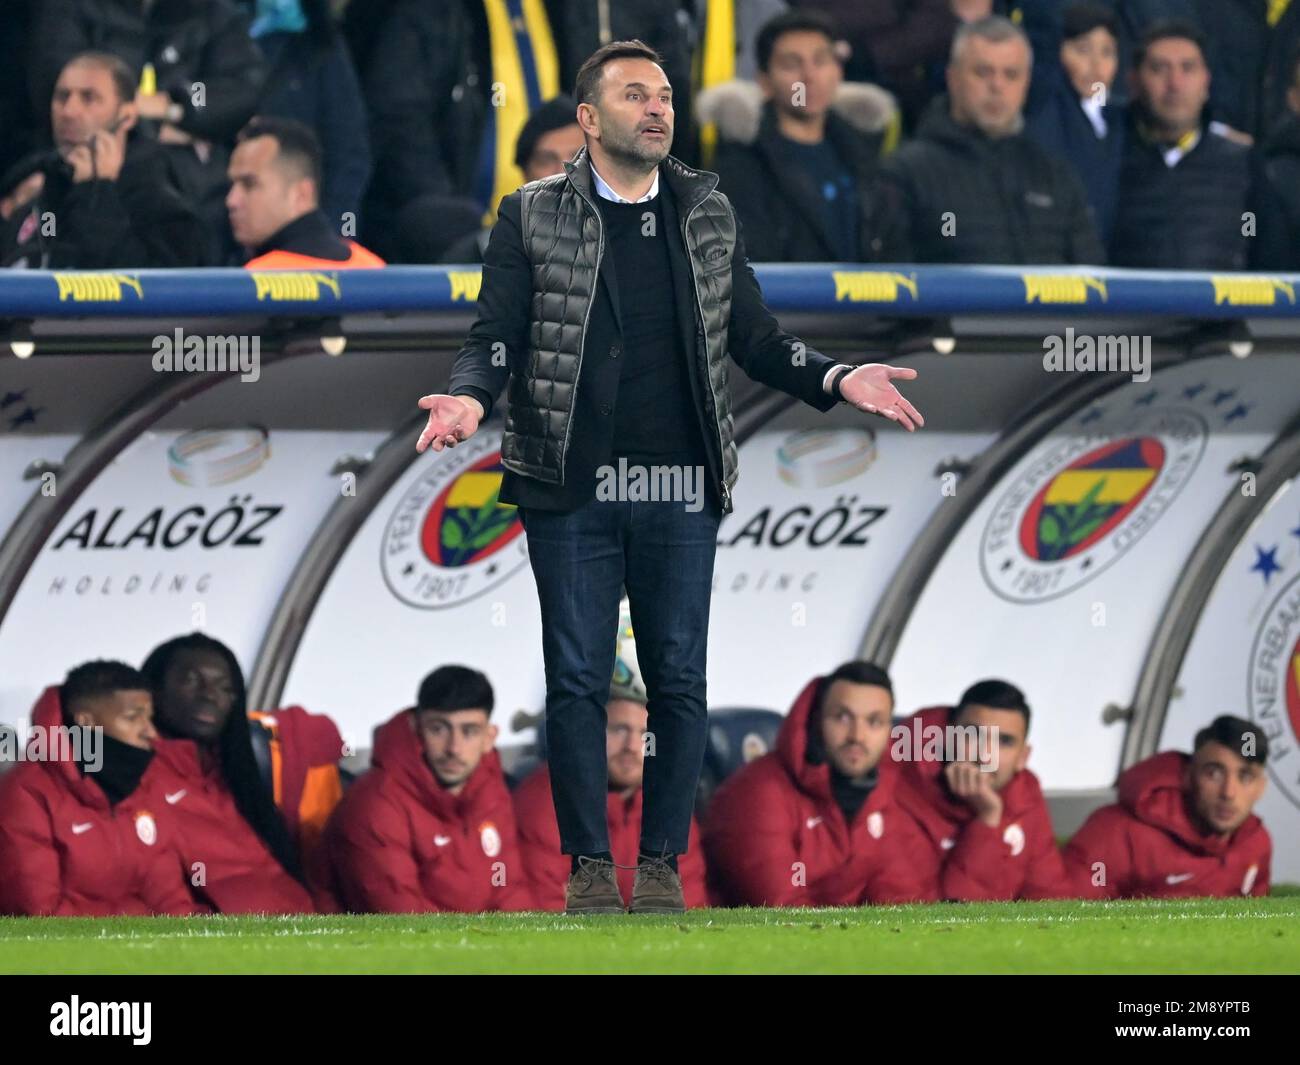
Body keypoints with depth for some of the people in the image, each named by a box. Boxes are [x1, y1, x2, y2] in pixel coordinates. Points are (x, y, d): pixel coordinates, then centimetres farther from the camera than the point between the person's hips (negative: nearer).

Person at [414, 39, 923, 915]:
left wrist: (836, 380, -3)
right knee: (577, 679, 0)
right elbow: (496, 339, 0)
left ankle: (663, 864, 9)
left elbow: (754, 336, 13)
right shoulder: (535, 217, 3)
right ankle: (590, 866, 7)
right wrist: (470, 398, -21)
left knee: (679, 680, 2)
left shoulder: (707, 214, 11)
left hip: (681, 487, 2)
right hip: (572, 488, -2)